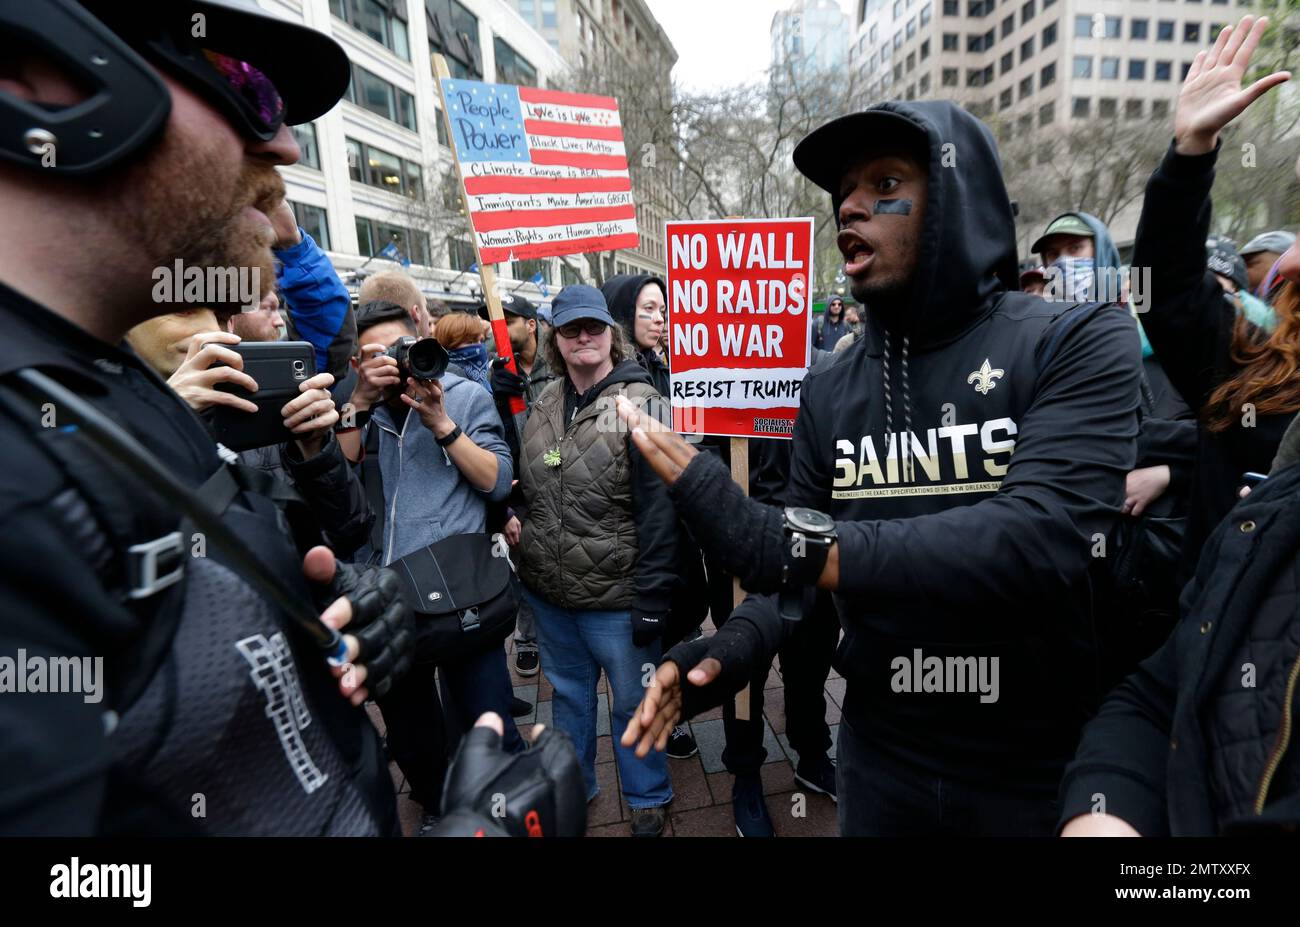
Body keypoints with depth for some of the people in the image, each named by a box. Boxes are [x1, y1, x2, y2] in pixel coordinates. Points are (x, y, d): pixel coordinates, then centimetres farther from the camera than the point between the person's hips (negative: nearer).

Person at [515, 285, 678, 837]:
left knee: (633, 703, 13)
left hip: (615, 596, -5)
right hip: (546, 590, 6)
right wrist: (519, 535, 12)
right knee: (569, 694, 24)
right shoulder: (544, 404, 6)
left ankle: (648, 800, 39)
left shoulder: (639, 401, -13)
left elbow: (657, 507, -16)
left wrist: (651, 595, -17)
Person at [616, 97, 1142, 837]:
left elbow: (1042, 539, -28)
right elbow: (794, 554, 2)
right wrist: (728, 652, -16)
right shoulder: (829, 390, -1)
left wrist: (781, 542, -35)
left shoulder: (1078, 343, -12)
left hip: (1043, 766, -2)